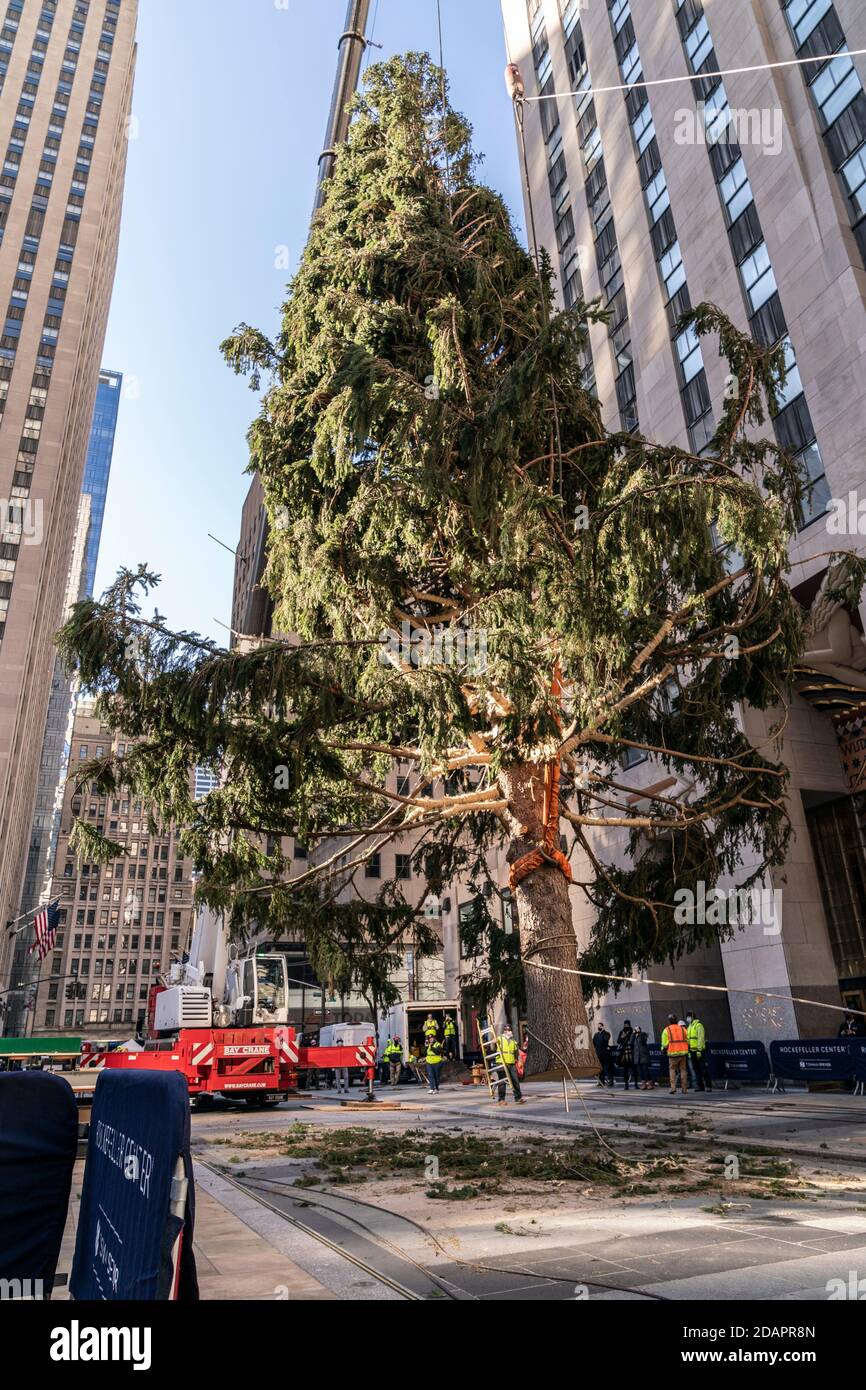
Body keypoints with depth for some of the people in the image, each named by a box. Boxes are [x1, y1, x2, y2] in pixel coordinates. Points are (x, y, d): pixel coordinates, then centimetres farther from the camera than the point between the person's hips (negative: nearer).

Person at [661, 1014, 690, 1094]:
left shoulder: (667, 1030, -2)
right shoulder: (682, 1028, 8)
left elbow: (665, 1043, -5)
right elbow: (687, 1040, 9)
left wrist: (663, 1049, 13)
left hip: (673, 1052, -3)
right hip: (683, 1052, 3)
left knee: (672, 1070, 7)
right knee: (683, 1070, 11)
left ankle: (673, 1088, -3)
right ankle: (684, 1088, 11)